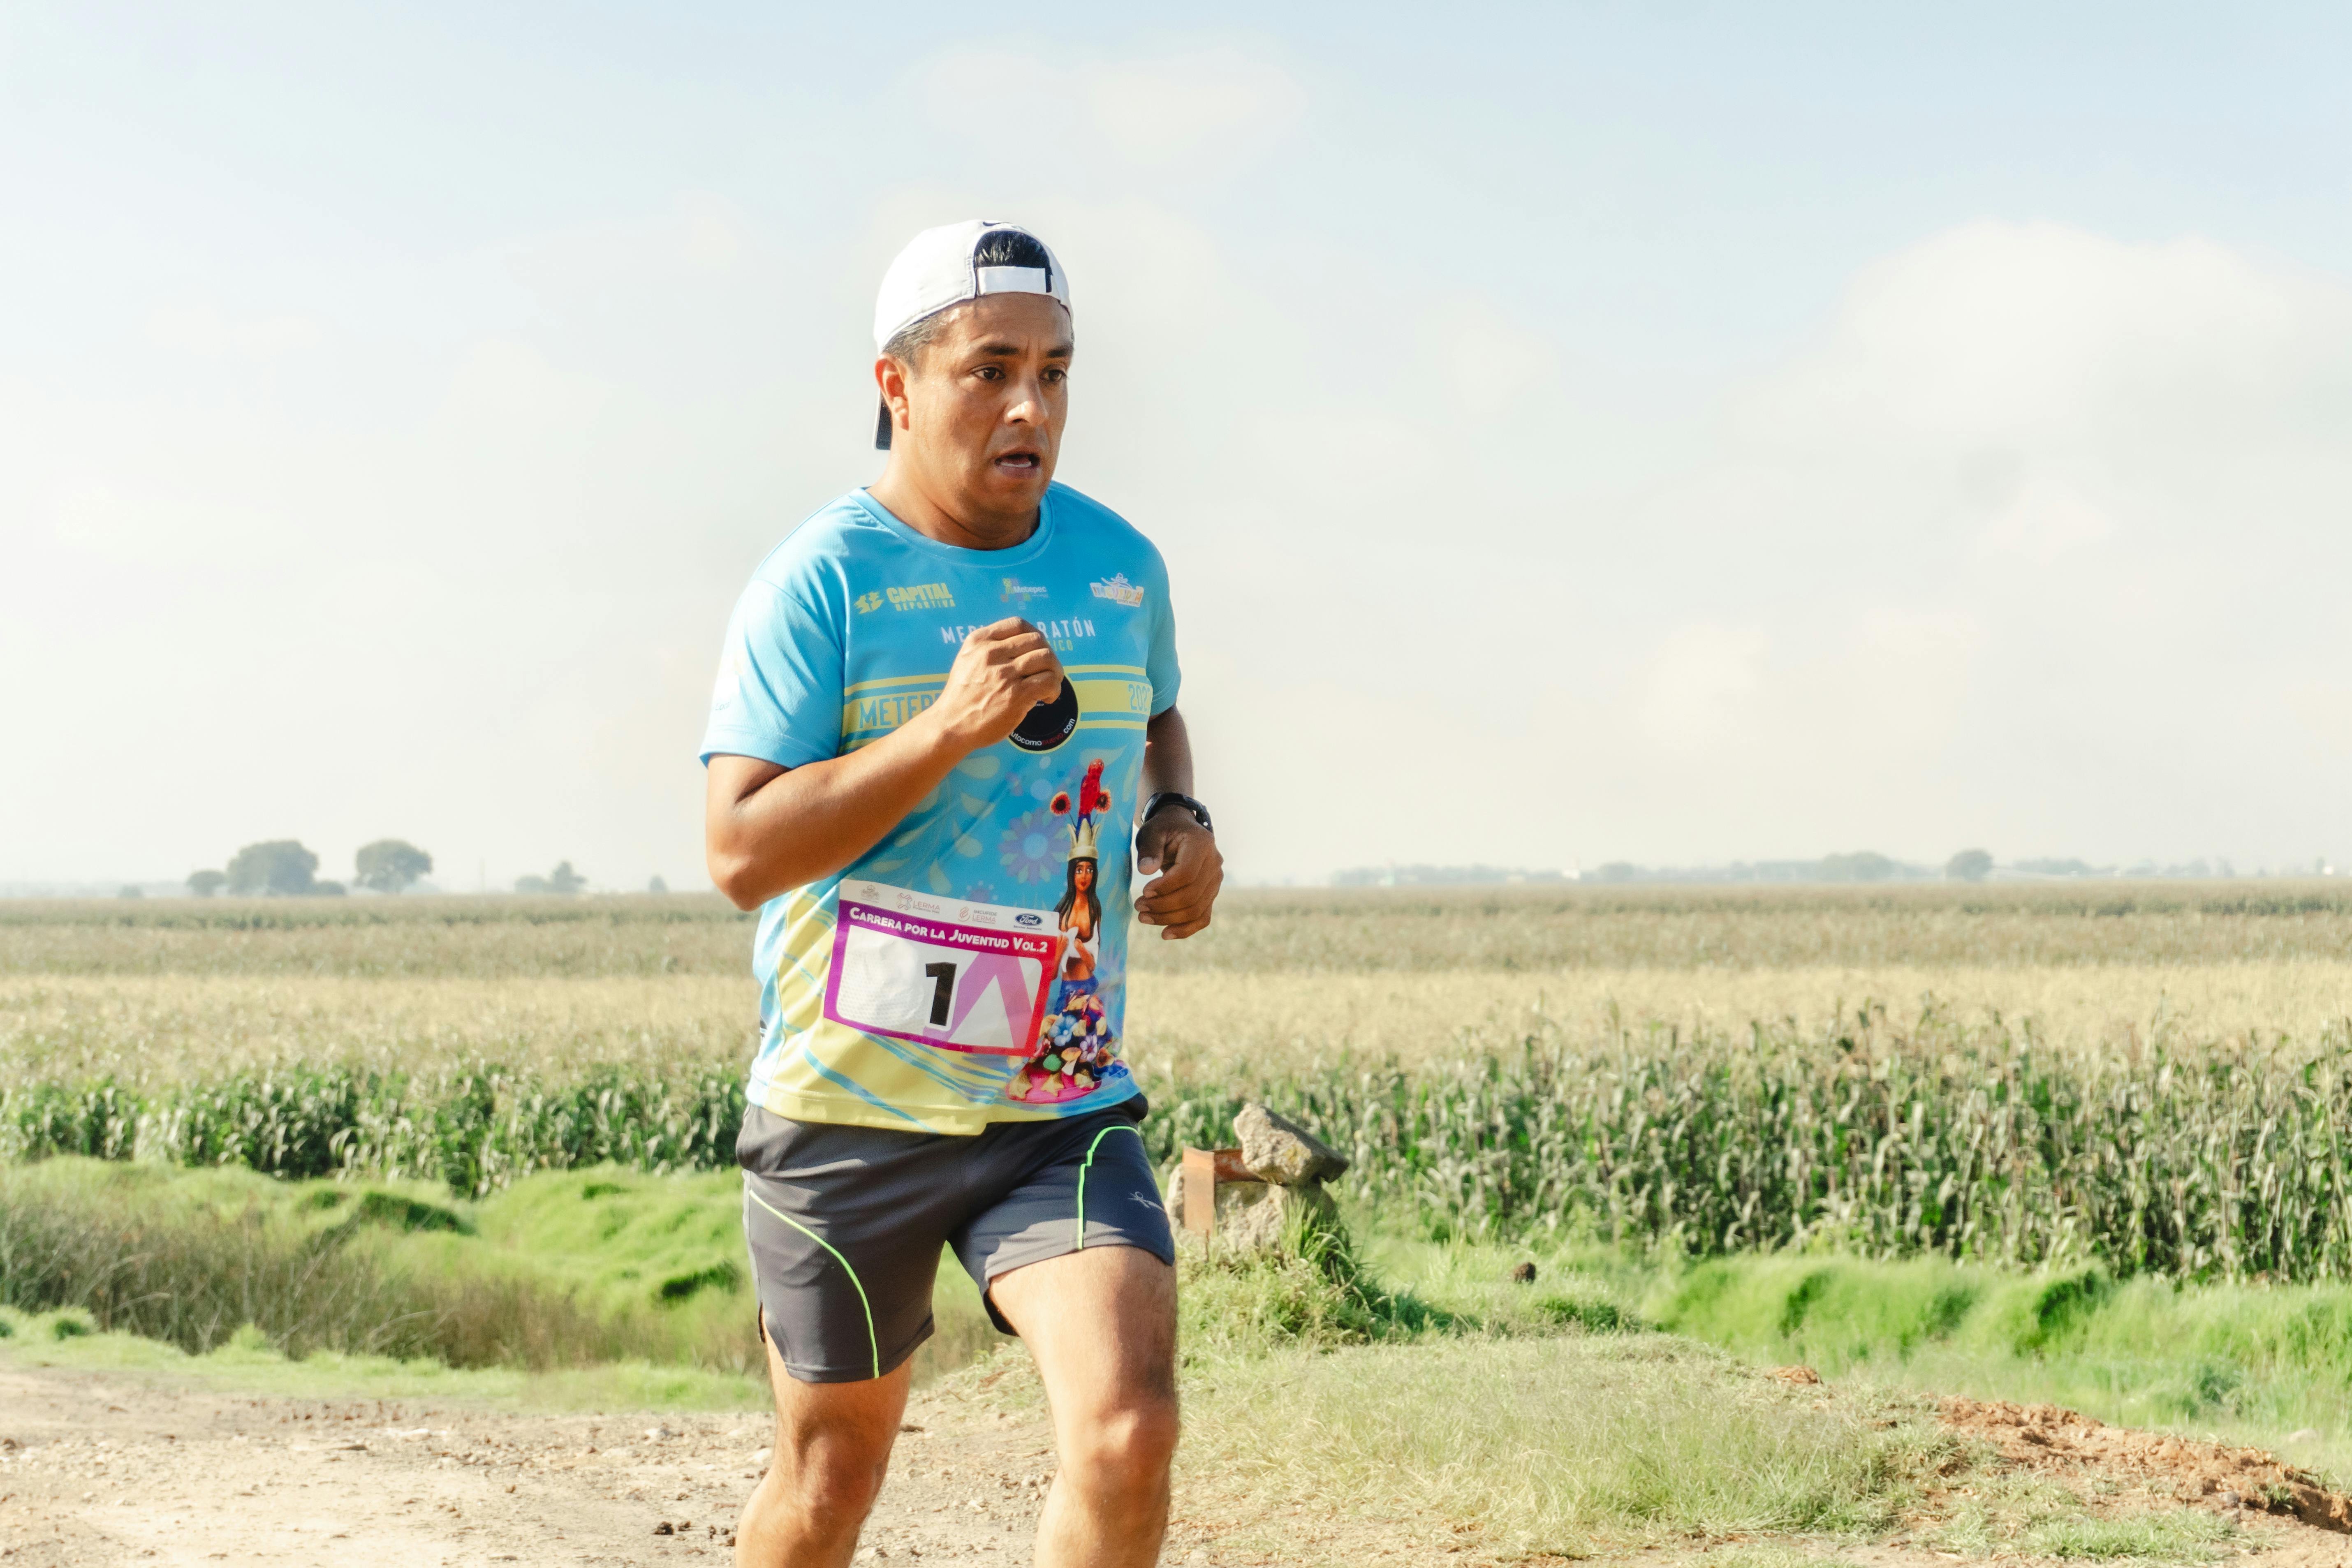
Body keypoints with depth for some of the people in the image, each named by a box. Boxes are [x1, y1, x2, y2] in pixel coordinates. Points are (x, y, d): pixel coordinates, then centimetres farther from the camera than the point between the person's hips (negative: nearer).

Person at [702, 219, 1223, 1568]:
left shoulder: (1121, 565, 5)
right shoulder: (821, 582, -10)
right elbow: (740, 853, -18)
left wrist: (1181, 824, 5)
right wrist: (950, 726, -26)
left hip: (1065, 1105, 3)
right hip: (850, 1107, -3)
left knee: (1129, 1433, -19)